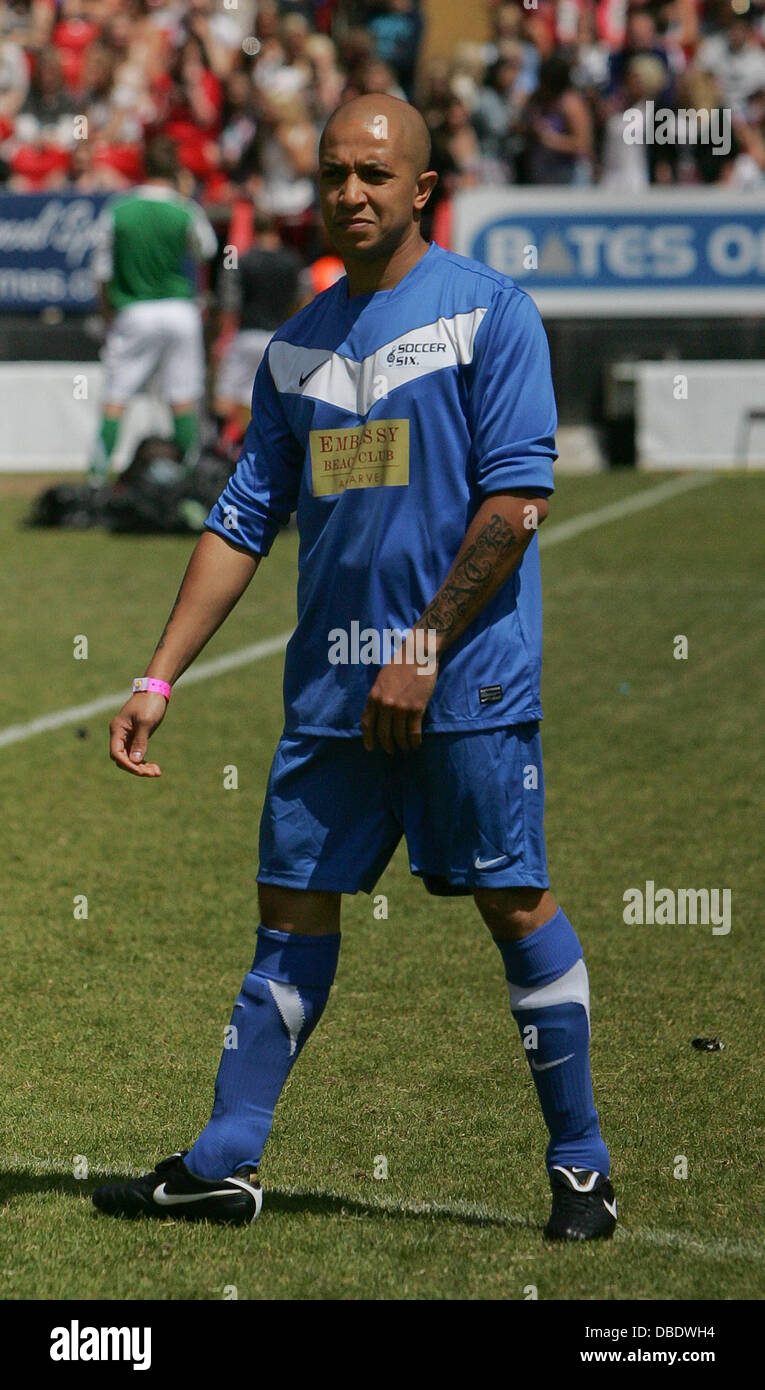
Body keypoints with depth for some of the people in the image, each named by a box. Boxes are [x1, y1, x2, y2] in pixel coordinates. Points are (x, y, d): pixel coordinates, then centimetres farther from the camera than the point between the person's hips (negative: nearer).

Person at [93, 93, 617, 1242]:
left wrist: (424, 650, -16)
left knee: (514, 903, -3)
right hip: (331, 684, 6)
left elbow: (516, 502, -11)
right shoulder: (298, 346, 14)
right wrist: (158, 682, 10)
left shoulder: (488, 310, -4)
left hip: (468, 682, -6)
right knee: (293, 904, 7)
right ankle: (225, 1164, 12)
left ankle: (580, 1166, 7)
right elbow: (244, 520, 16)